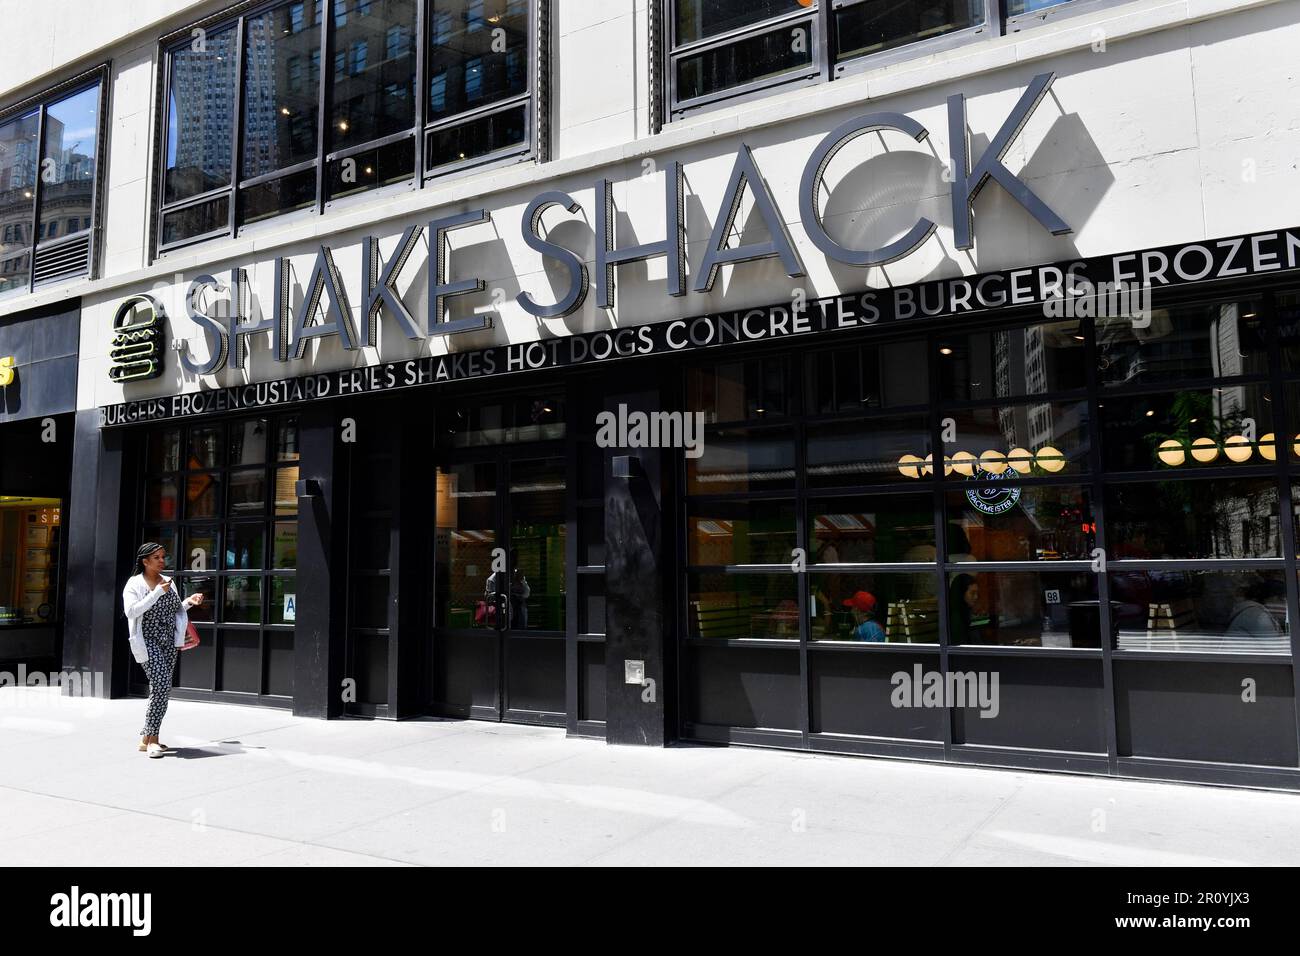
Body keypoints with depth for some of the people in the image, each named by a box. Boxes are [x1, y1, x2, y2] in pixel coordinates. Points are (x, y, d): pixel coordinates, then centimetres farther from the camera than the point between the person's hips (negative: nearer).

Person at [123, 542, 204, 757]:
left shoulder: (169, 582, 13)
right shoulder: (135, 584, -5)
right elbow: (131, 611, -20)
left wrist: (189, 602, 5)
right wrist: (157, 592, -21)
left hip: (169, 643, 7)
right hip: (148, 643, -6)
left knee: (161, 690, 8)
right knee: (162, 686, -17)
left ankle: (147, 737, 19)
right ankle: (151, 739, -9)